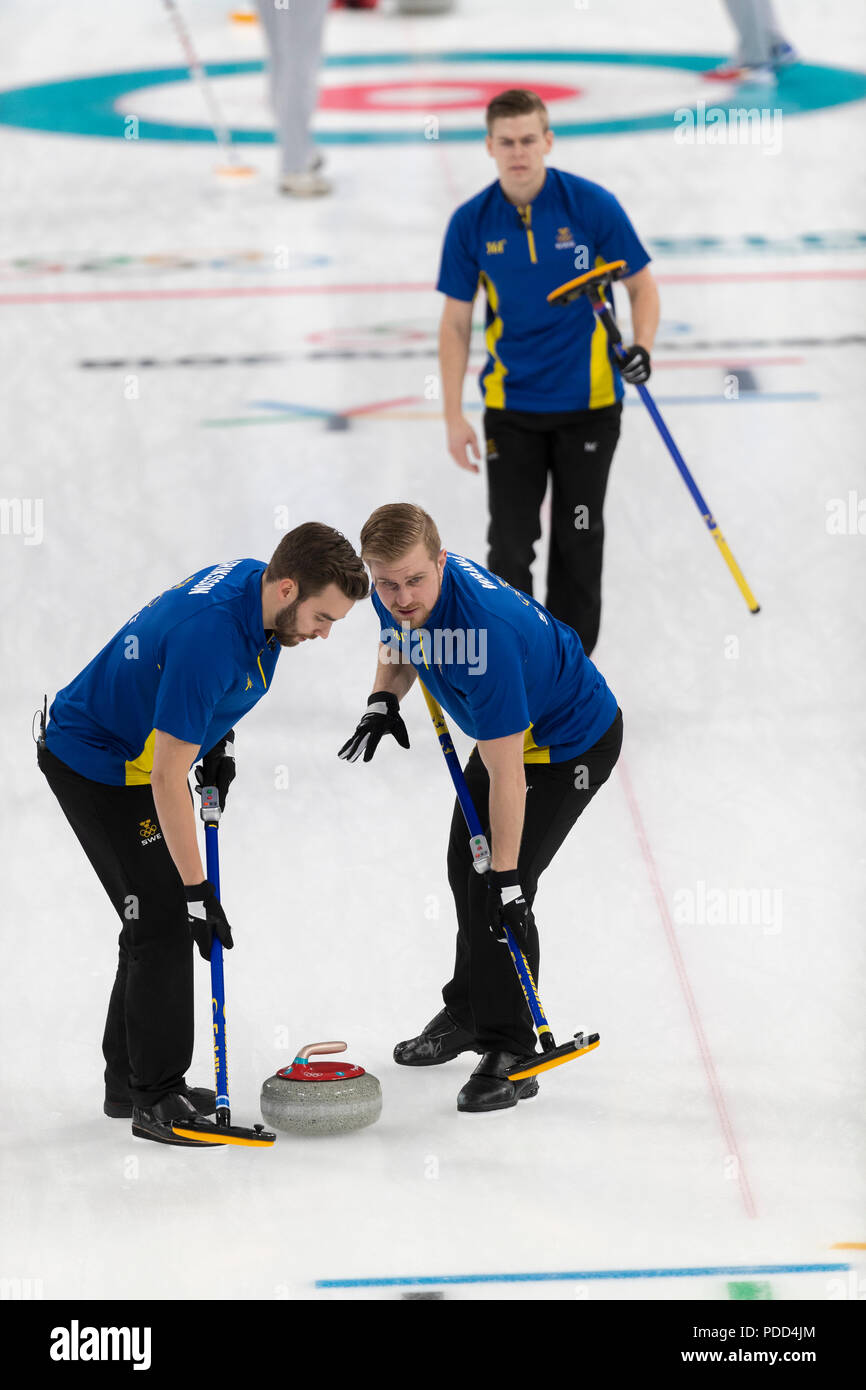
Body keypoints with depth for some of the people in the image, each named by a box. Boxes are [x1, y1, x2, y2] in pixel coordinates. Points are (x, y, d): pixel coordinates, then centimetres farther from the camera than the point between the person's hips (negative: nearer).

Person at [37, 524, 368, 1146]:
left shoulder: (254, 581, -10)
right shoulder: (207, 636, -36)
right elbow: (168, 779, -33)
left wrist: (221, 733, 7)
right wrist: (196, 889, -29)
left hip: (132, 750, 9)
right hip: (94, 762, -9)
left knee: (161, 919, 13)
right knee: (164, 918, -10)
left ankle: (130, 1080, 23)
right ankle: (157, 1098, -3)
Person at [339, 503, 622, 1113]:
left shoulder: (485, 633, -41)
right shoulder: (398, 594, -17)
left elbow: (506, 775, -36)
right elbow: (400, 640, 11)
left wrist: (506, 876, -32)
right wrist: (385, 699, -8)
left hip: (574, 741, -9)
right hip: (510, 728, 9)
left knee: (499, 891, -15)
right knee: (466, 869, 19)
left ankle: (509, 1053, -2)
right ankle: (469, 1011, 39)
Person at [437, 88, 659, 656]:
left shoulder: (591, 204, -10)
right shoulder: (471, 223, -4)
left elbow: (642, 285, 1)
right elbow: (456, 322, 3)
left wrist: (640, 348, -18)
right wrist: (454, 417, -1)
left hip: (588, 404, -1)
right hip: (512, 409, 1)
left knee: (579, 542, 6)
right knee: (510, 546, -1)